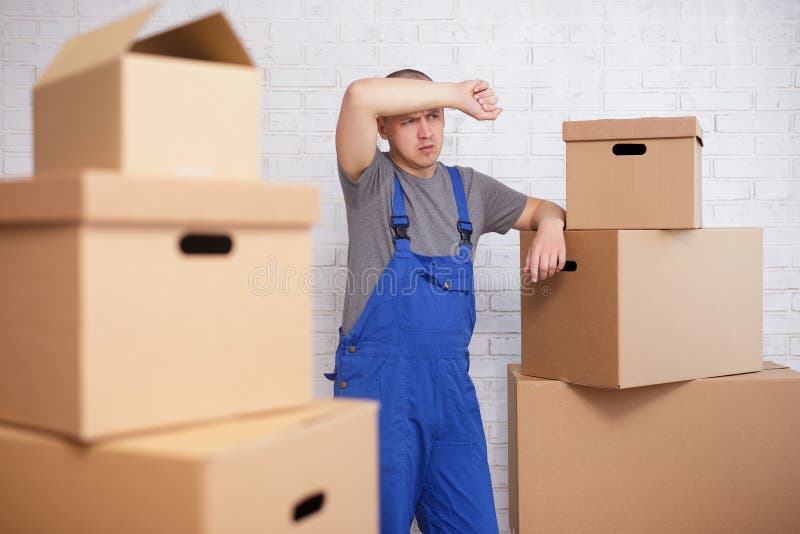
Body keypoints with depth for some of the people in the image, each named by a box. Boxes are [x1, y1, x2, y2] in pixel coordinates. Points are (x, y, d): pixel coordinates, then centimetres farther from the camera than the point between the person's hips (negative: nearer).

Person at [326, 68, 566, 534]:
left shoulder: (468, 188, 16)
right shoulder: (373, 181, 0)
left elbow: (541, 210, 26)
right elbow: (360, 96, -18)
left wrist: (551, 227, 2)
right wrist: (457, 95, -12)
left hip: (451, 381, 5)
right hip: (378, 377, -5)